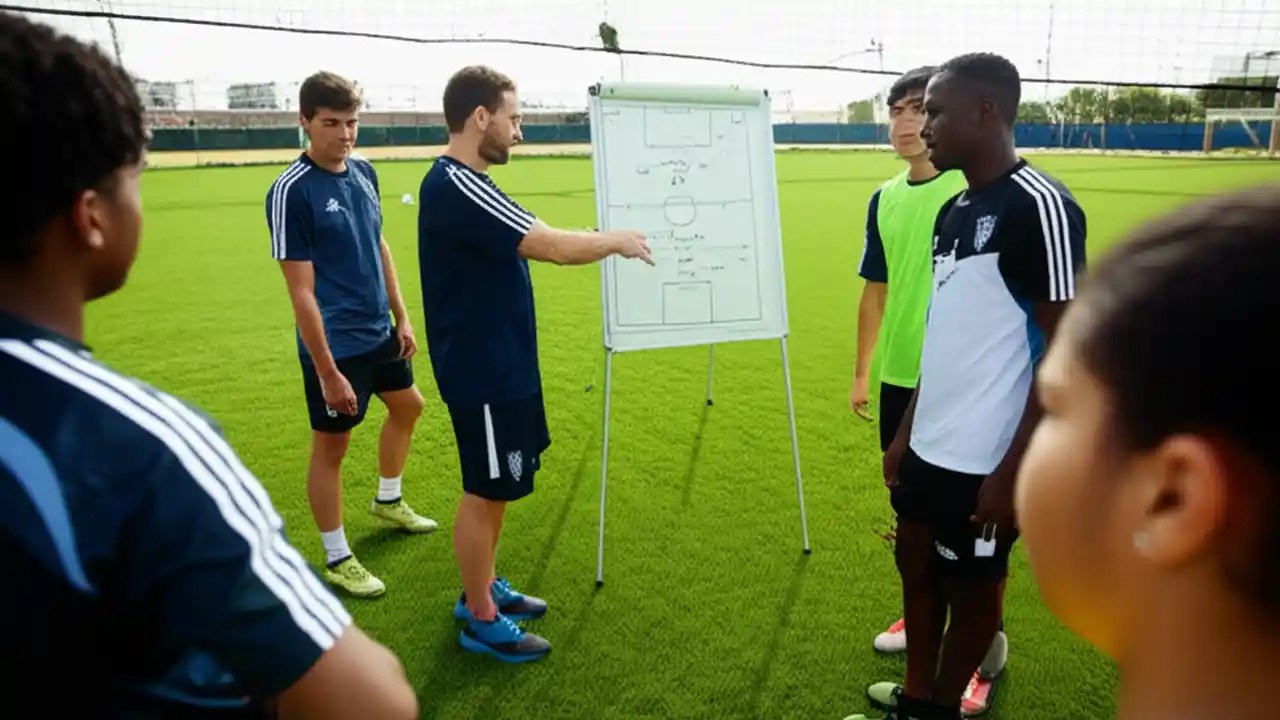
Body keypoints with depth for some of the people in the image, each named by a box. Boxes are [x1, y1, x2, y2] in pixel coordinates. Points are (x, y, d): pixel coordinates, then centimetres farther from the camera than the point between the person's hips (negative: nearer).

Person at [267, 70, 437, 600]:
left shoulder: (363, 171, 2)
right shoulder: (292, 191, -20)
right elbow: (301, 291, -21)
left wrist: (401, 317, 12)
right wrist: (327, 371, -21)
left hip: (380, 332, 8)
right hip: (335, 345, -8)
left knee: (407, 405, 23)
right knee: (331, 445, 6)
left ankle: (388, 501, 47)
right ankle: (336, 559, 24)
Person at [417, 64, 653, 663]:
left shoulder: (465, 183, 12)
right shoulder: (455, 185, -22)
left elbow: (524, 246, 15)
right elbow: (550, 246, -25)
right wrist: (616, 240, -11)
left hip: (502, 364, 10)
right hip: (482, 371, -10)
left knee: (497, 488, 20)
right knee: (485, 491, 3)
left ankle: (484, 589, 37)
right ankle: (481, 620, 20)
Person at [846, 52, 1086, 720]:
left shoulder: (1040, 207, -16)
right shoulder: (953, 211, 9)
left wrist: (1013, 470, -17)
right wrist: (906, 432, 15)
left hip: (984, 461, -8)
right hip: (929, 447, 8)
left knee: (972, 588, 11)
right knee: (916, 566, 19)